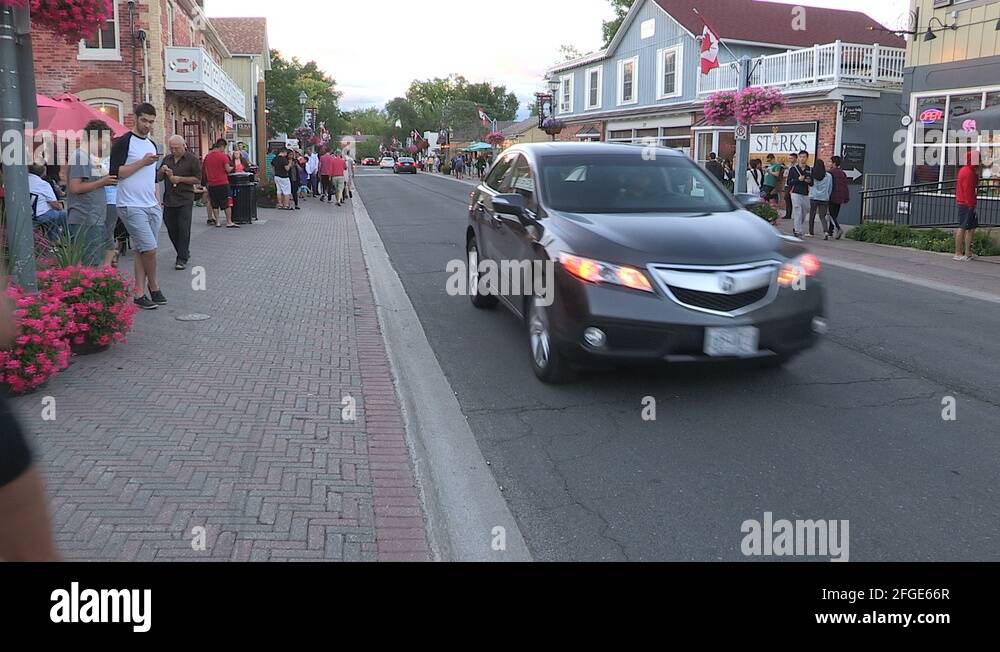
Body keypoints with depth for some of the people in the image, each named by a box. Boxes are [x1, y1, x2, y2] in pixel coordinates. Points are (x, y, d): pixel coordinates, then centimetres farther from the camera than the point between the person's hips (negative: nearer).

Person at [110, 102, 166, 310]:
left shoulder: (152, 145, 18)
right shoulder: (124, 142, -6)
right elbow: (115, 172, -14)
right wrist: (142, 162, -17)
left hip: (152, 207, 7)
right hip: (132, 207, -7)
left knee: (142, 251, 6)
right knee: (149, 248, -11)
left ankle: (139, 293, 9)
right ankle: (154, 287, 8)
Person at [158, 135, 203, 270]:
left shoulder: (192, 160, -1)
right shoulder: (167, 159, 15)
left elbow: (197, 179, -5)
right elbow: (158, 178, 18)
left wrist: (180, 179, -12)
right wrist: (162, 171, -4)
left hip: (185, 200, -5)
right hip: (169, 200, 6)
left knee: (183, 230, -7)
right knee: (171, 229, 8)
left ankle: (182, 259, -3)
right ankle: (184, 253, 24)